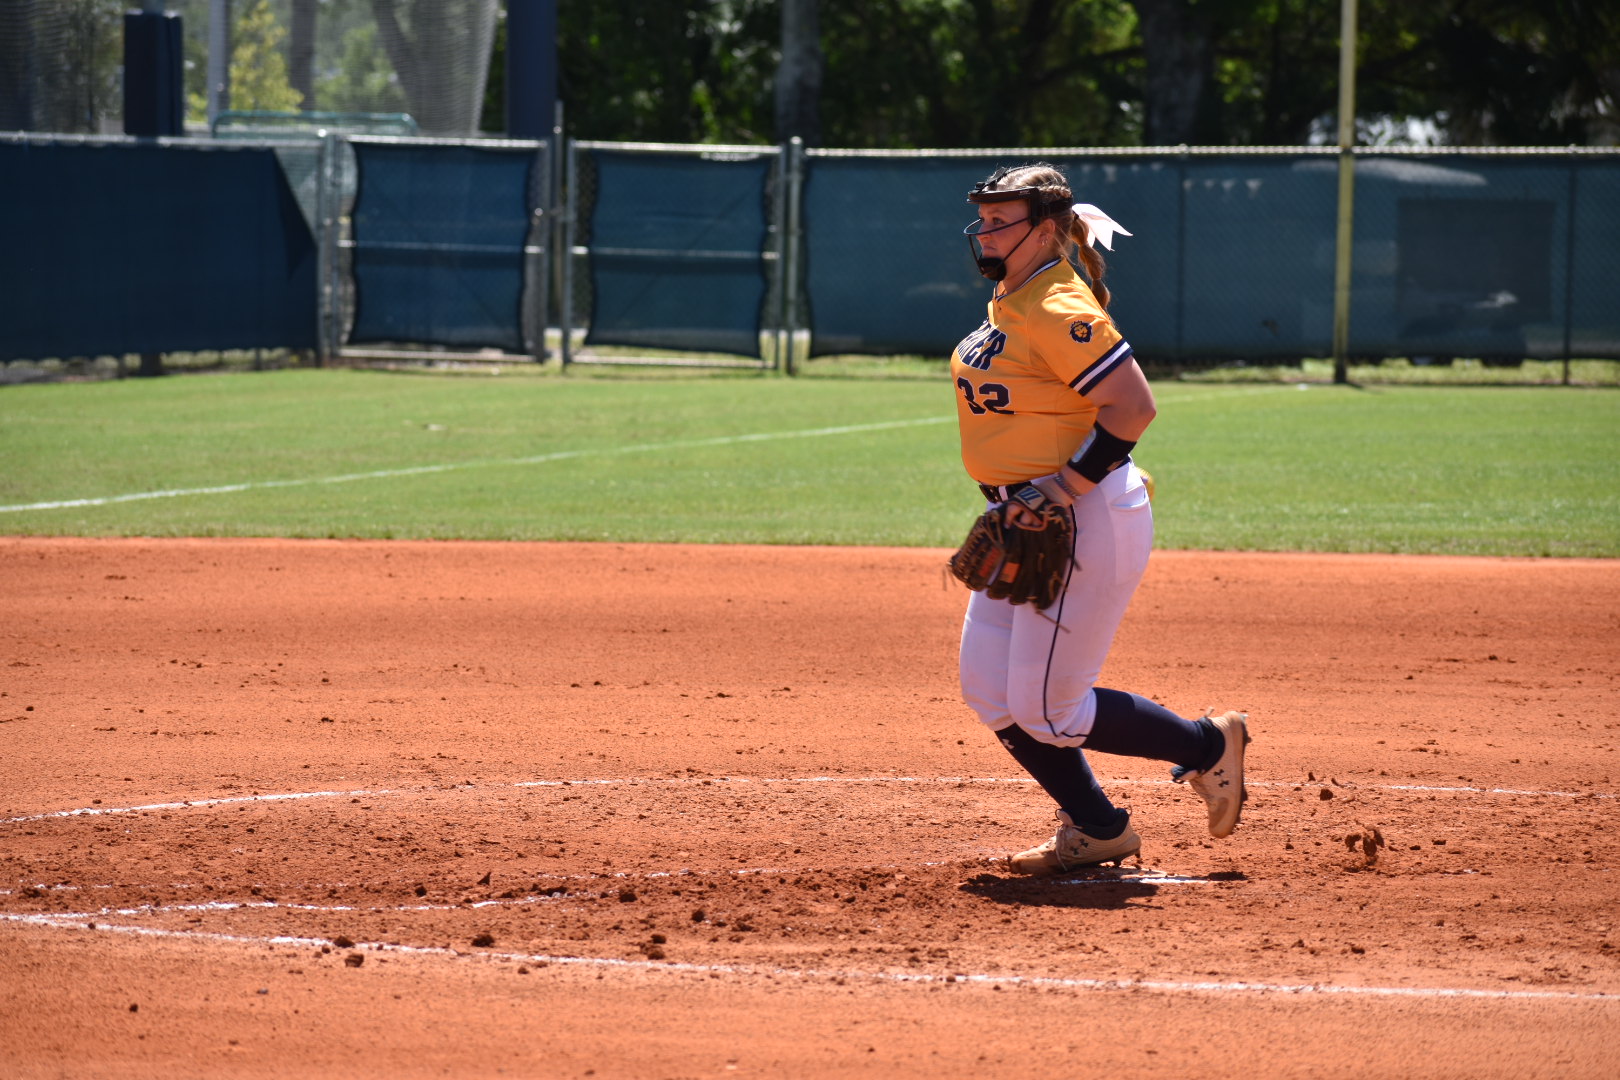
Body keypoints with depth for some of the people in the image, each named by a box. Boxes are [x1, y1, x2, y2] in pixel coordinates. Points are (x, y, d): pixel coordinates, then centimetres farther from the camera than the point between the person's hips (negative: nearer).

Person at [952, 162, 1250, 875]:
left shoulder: (1059, 310, -18)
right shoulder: (1010, 302, 13)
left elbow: (1133, 406, -24)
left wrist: (1065, 486, -24)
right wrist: (1016, 499, 17)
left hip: (1089, 524, -10)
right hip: (1025, 525, 10)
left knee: (1046, 710, -7)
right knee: (991, 693, 8)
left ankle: (1209, 744, 12)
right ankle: (1097, 831, 20)